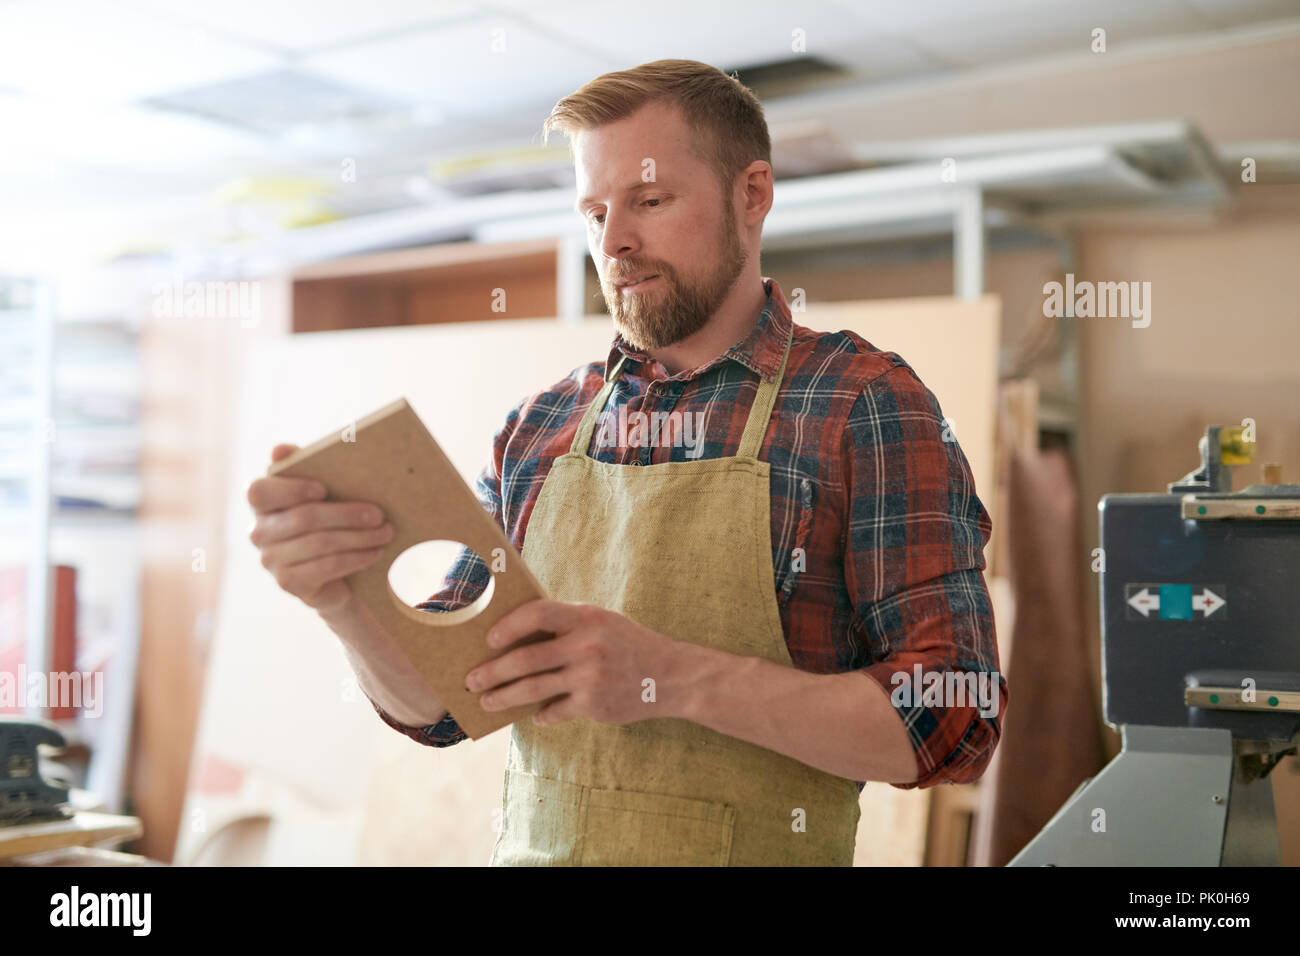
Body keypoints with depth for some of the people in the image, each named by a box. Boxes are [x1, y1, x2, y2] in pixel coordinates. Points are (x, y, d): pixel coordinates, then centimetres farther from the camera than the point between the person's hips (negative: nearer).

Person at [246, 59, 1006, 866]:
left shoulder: (868, 406, -5)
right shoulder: (540, 427, 8)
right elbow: (442, 703, 9)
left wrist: (678, 678, -20)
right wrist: (346, 603, -10)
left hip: (752, 849, -3)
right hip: (531, 847, 3)